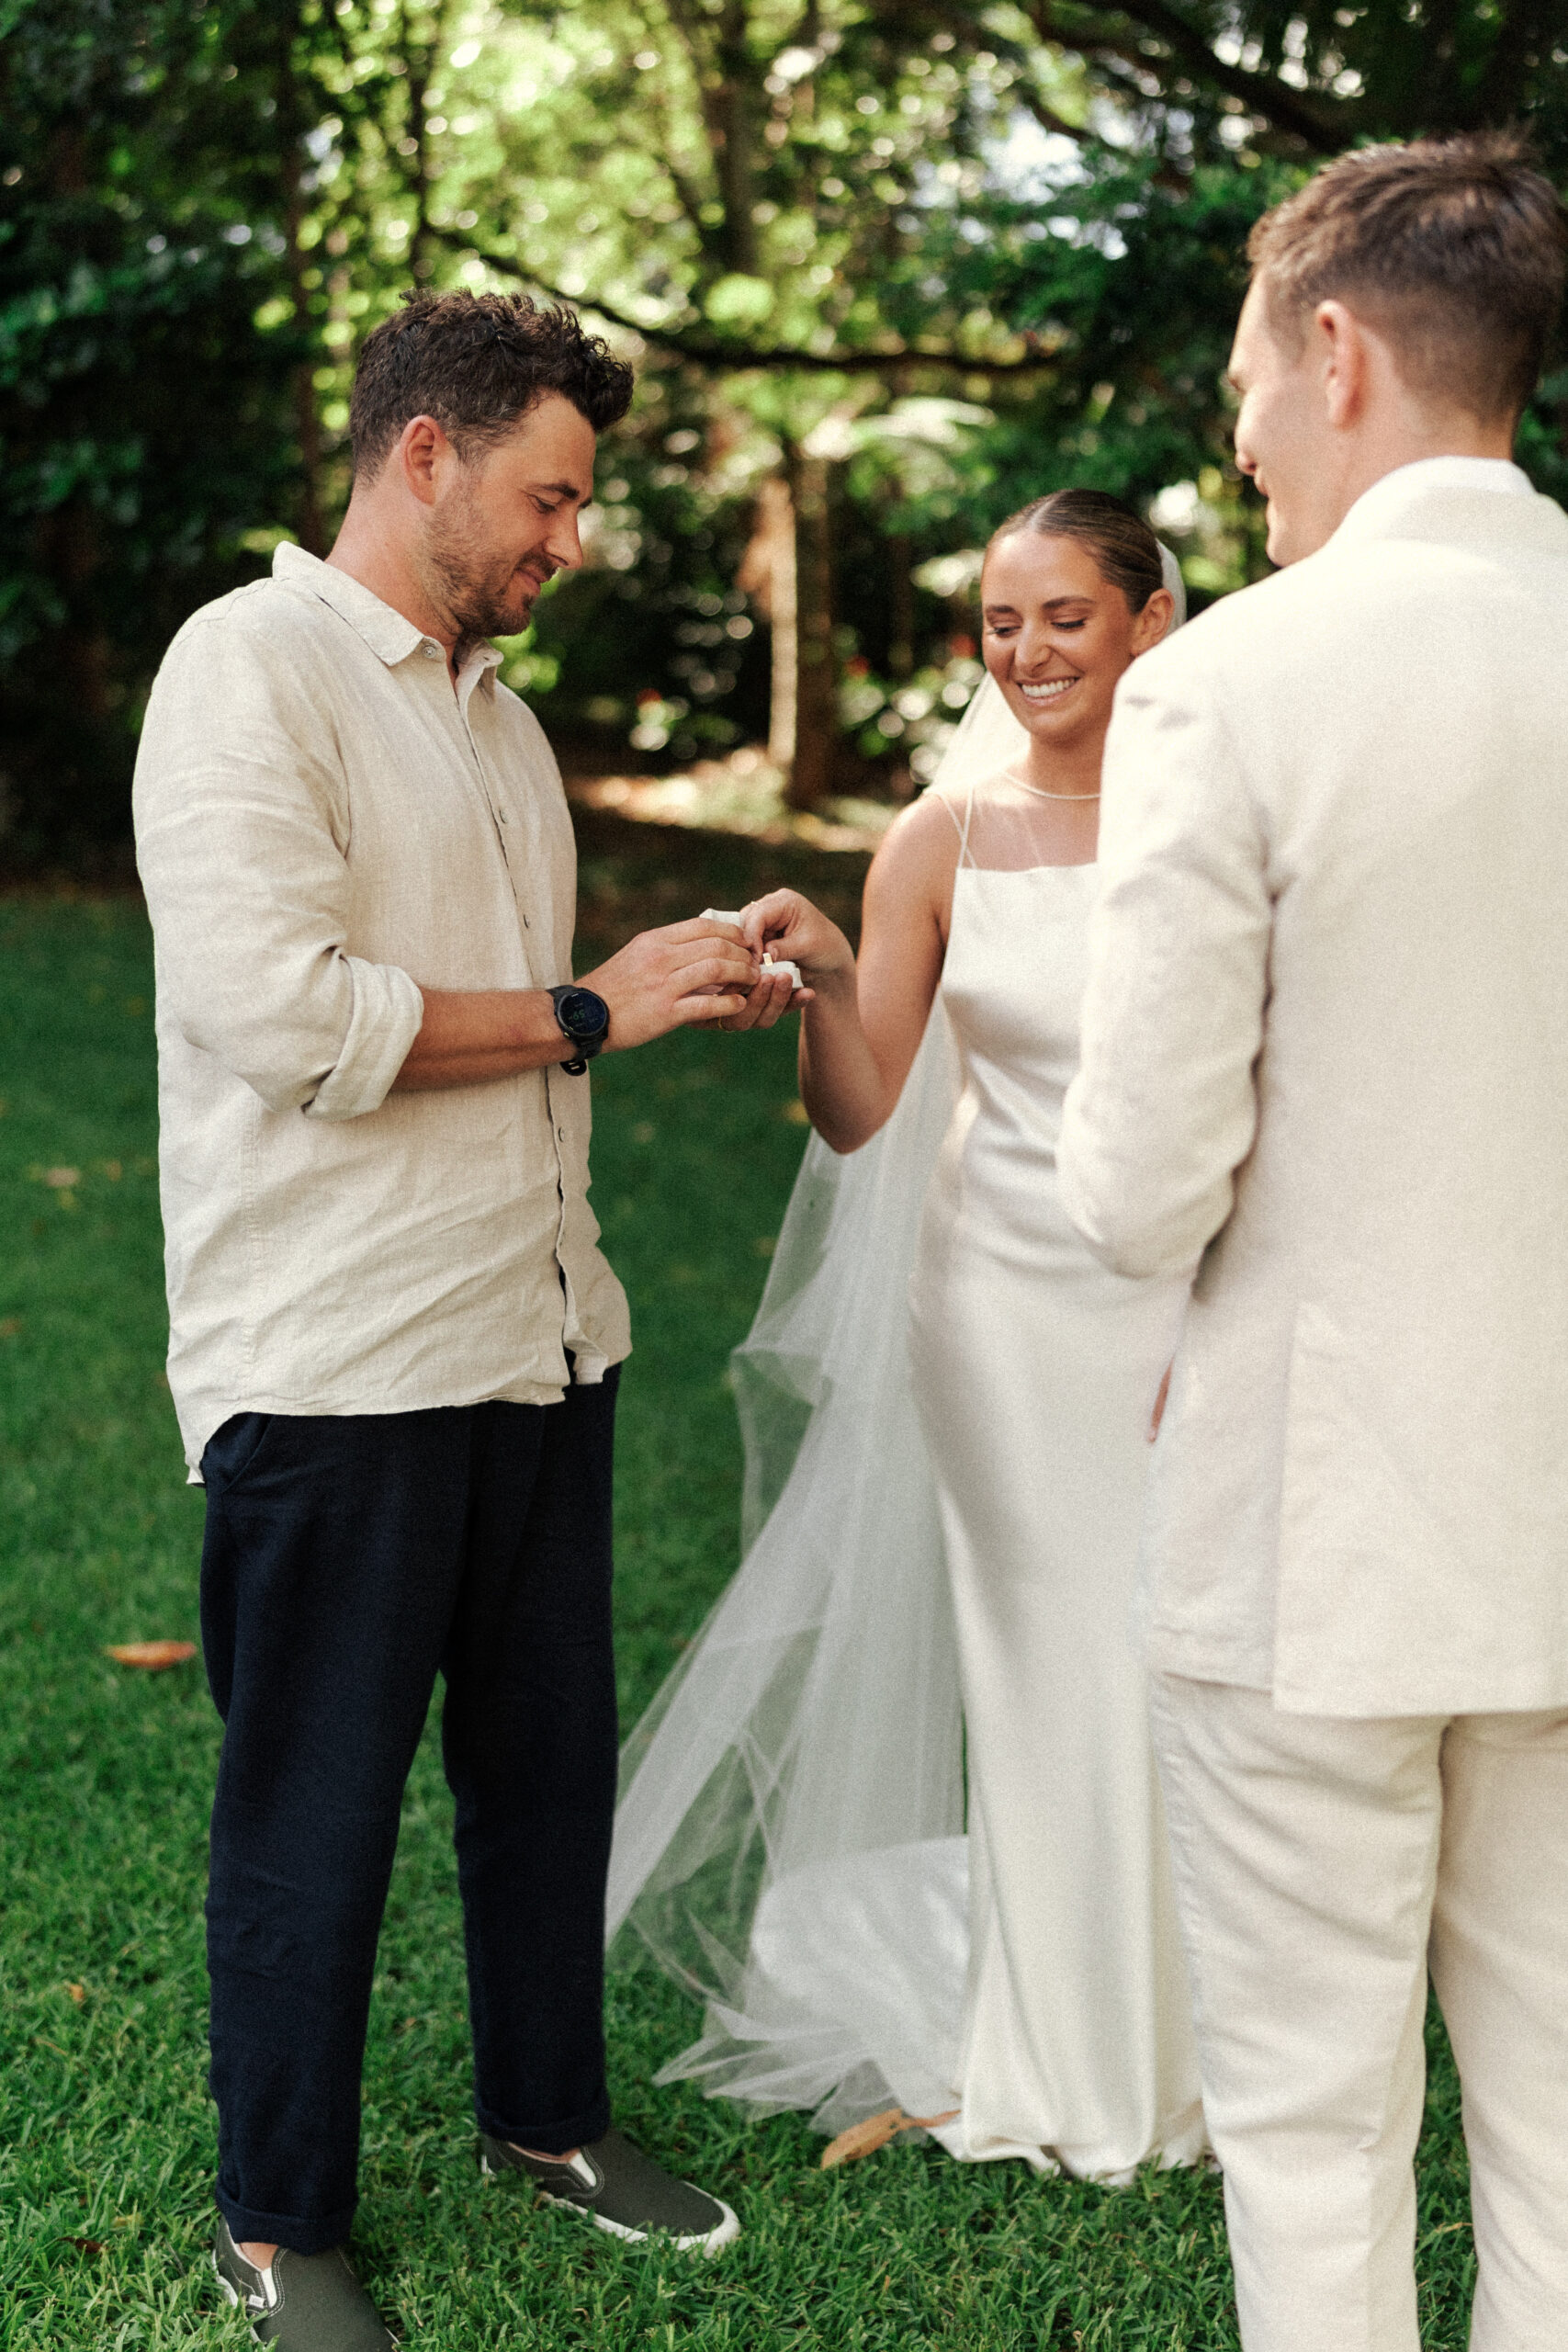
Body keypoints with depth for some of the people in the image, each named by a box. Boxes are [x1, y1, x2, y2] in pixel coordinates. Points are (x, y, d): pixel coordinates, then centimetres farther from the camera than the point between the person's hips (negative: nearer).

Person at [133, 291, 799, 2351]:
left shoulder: (491, 703, 18)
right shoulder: (250, 667, -10)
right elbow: (284, 1010, -22)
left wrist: (678, 983, 10)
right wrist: (588, 1013, -15)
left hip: (538, 1334, 8)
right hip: (337, 1369, -8)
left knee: (553, 1758, 17)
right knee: (317, 1811, 5)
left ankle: (548, 2114, 38)